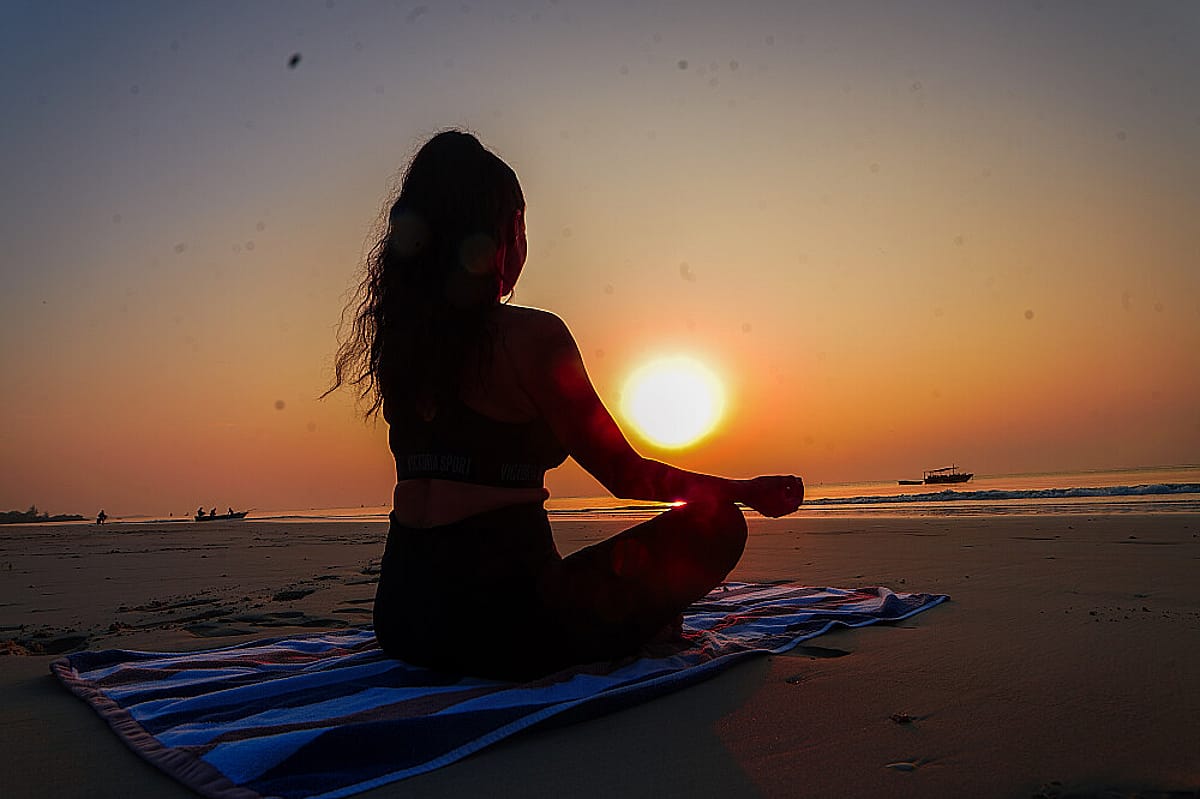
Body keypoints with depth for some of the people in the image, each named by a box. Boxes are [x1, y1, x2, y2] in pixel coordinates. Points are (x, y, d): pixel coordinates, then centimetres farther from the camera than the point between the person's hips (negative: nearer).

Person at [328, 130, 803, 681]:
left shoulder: (394, 336, 4)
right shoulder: (532, 336, -14)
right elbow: (624, 474, -5)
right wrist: (747, 492, 8)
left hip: (400, 620, 7)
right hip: (501, 619, -6)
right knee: (716, 524, 4)